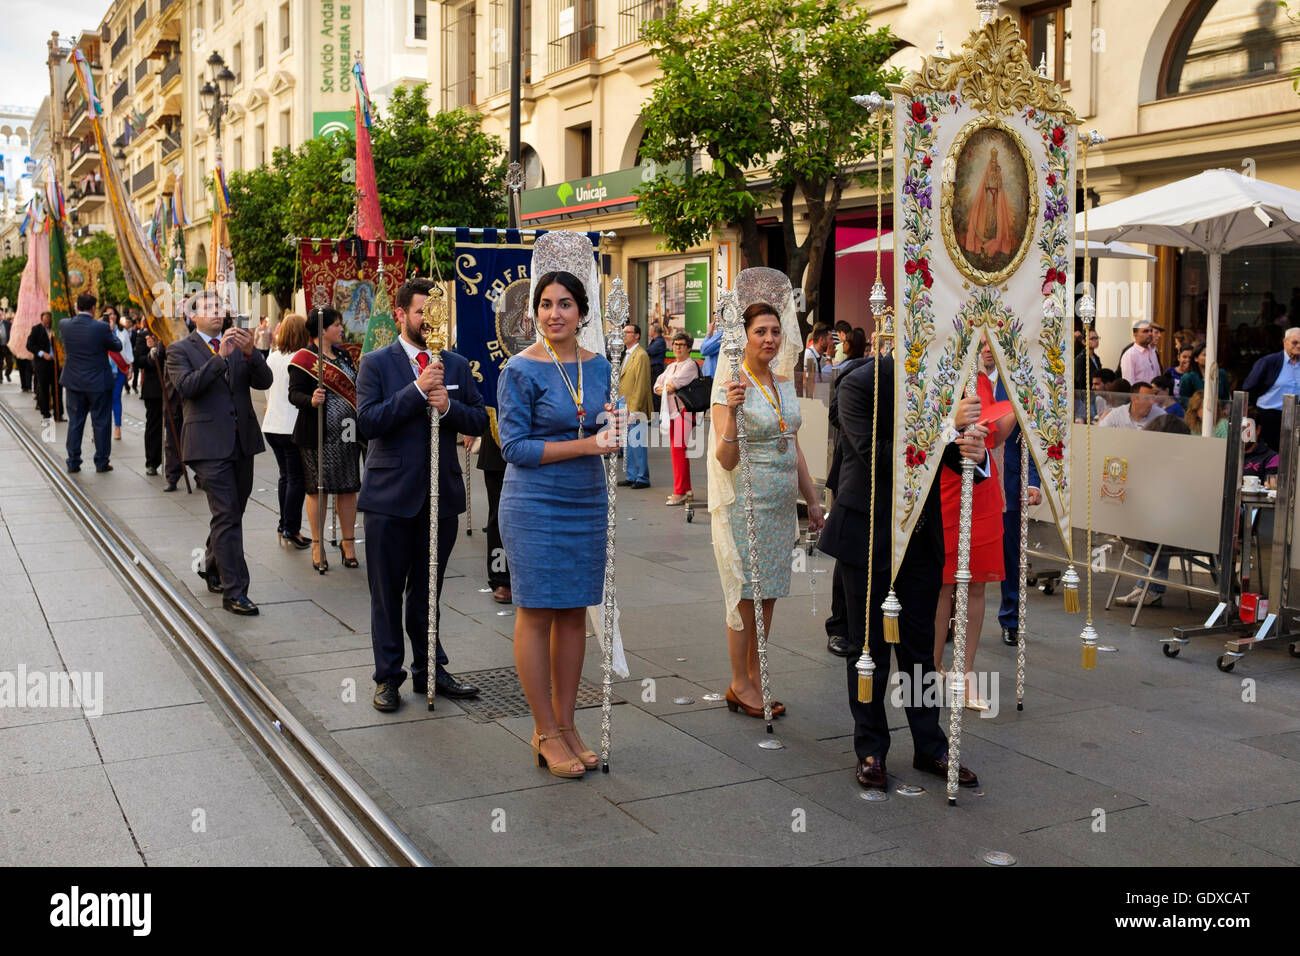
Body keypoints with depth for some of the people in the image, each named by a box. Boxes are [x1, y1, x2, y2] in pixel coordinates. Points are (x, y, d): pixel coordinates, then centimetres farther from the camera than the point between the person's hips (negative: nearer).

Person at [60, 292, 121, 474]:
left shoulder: (64, 325, -7)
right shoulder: (101, 328, -18)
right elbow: (117, 346, -3)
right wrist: (110, 333, 14)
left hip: (74, 383, 4)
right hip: (98, 383, -3)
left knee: (75, 422, 11)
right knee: (100, 423, 7)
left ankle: (73, 463, 14)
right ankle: (101, 462, 12)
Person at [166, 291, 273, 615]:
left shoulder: (238, 346, 13)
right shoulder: (180, 350, 0)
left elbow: (264, 382, 2)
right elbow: (186, 387, -17)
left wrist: (250, 353, -16)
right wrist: (220, 357, -23)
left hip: (242, 442, 6)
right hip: (210, 444, -5)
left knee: (232, 513, 16)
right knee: (227, 516, -10)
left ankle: (212, 569, 37)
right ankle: (233, 591, -7)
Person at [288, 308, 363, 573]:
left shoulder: (343, 355, 14)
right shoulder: (304, 358, -7)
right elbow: (294, 394, -13)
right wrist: (311, 400, -33)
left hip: (347, 432, 6)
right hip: (317, 434, -6)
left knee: (349, 487, 6)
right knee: (318, 488, 2)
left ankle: (348, 543, 17)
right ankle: (318, 546, 12)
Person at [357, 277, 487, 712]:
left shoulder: (456, 365, 8)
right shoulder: (376, 363, -3)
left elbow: (479, 421, 4)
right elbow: (368, 421, -15)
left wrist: (448, 405, -15)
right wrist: (418, 389, -20)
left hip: (441, 493, 3)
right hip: (390, 496, -3)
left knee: (427, 590, 15)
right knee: (387, 591, 7)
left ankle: (430, 669, 26)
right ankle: (388, 676, 18)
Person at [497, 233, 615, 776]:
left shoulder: (597, 365, 8)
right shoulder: (521, 370, -9)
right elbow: (514, 446, -12)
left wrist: (613, 427, -5)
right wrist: (586, 445, -18)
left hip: (586, 505, 6)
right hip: (535, 506, -5)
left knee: (574, 613, 9)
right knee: (537, 614, 1)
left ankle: (565, 724, 21)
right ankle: (545, 733, 11)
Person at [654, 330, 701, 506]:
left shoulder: (690, 365, -8)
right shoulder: (671, 367, 21)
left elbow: (672, 385, -18)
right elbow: (657, 386, 15)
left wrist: (666, 387, 3)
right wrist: (667, 389, -5)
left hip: (684, 410, -9)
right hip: (671, 411, 9)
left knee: (679, 450, -13)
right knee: (676, 450, 10)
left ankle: (680, 492, -12)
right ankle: (687, 489, 18)